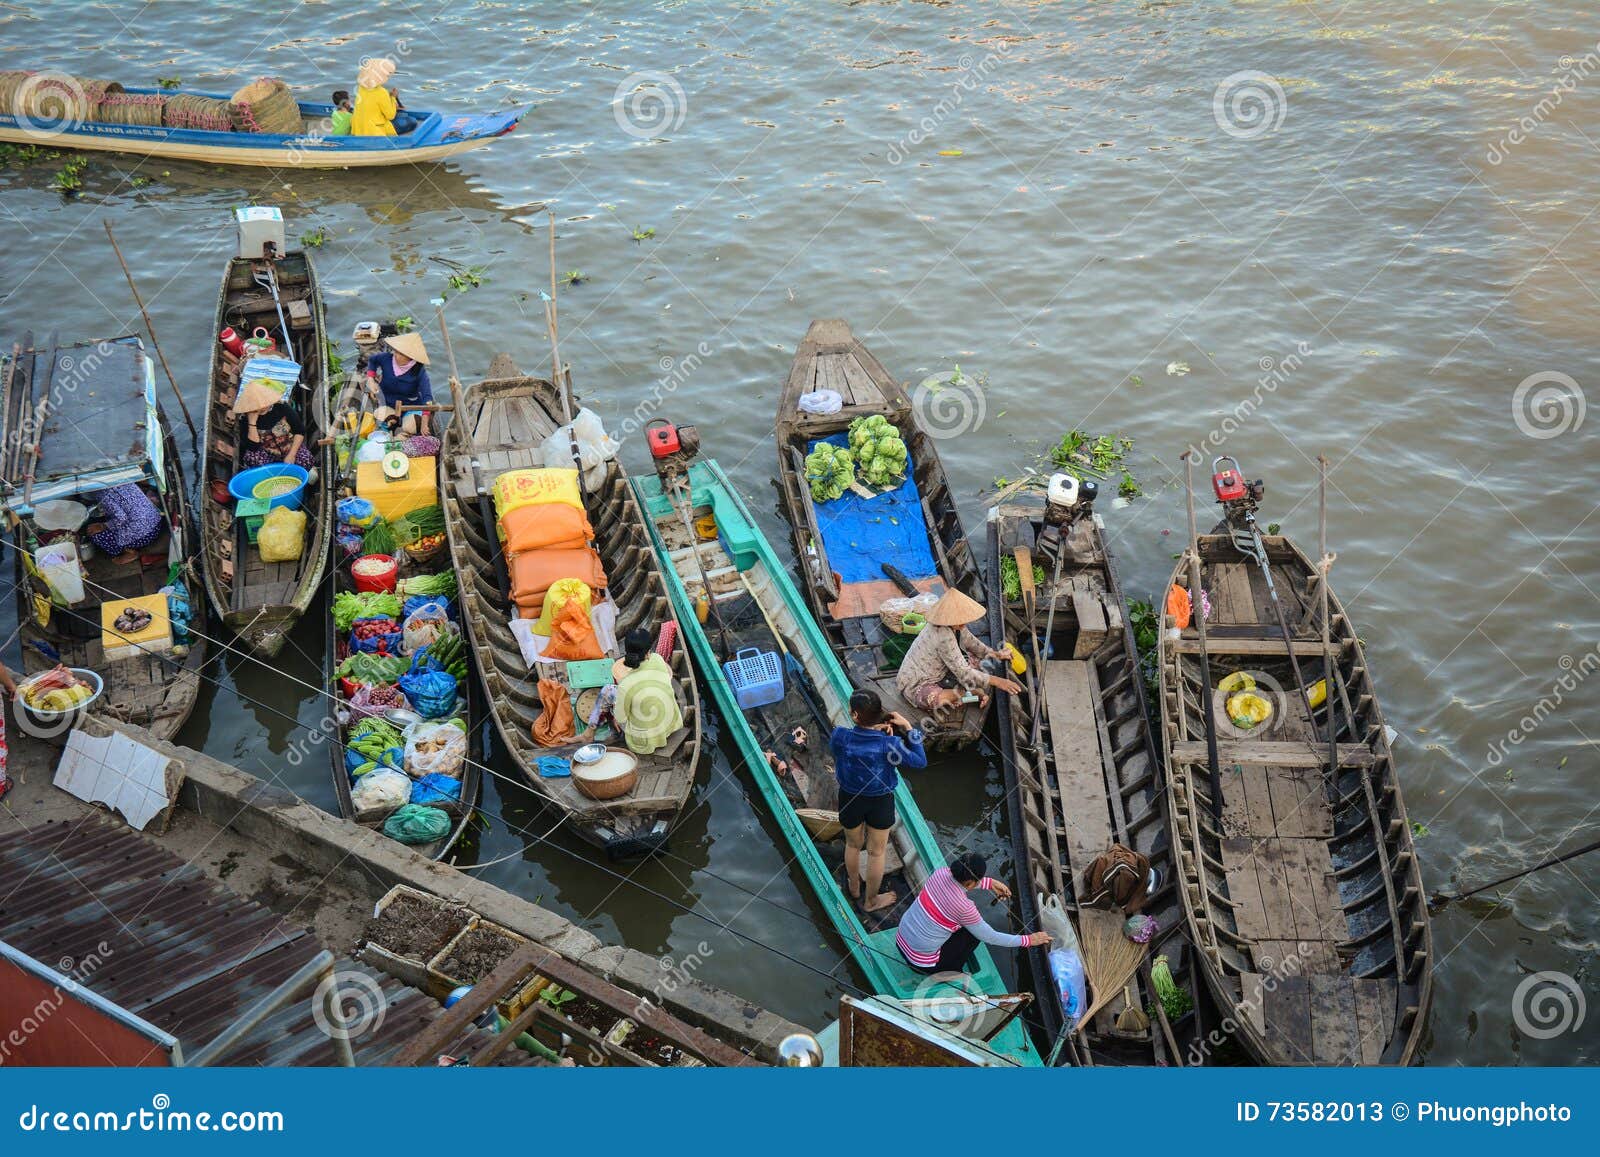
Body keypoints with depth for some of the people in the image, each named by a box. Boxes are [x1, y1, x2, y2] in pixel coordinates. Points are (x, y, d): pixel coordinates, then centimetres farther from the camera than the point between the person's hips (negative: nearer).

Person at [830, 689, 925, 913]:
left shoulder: (840, 736, -28)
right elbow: (920, 761, -16)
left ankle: (854, 888, 54)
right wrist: (908, 727, -15)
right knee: (876, 852, 22)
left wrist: (875, 730, -12)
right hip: (880, 802, -2)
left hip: (849, 799, 2)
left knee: (853, 845, 29)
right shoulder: (889, 744, -31)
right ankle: (870, 901, 41)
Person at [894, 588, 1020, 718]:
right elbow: (963, 672, -30)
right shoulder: (943, 636, -33)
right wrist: (996, 681, -27)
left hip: (937, 674, 10)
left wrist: (995, 654, 9)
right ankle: (972, 691, -16)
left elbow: (969, 641, 15)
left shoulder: (952, 623, -8)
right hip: (916, 685, -10)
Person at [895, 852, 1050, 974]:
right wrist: (1028, 940, -1)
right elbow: (989, 937, -10)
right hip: (922, 963, -6)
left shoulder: (941, 873, -10)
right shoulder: (964, 908, -26)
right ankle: (950, 971, 18)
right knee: (975, 933, 8)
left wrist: (990, 883, 18)